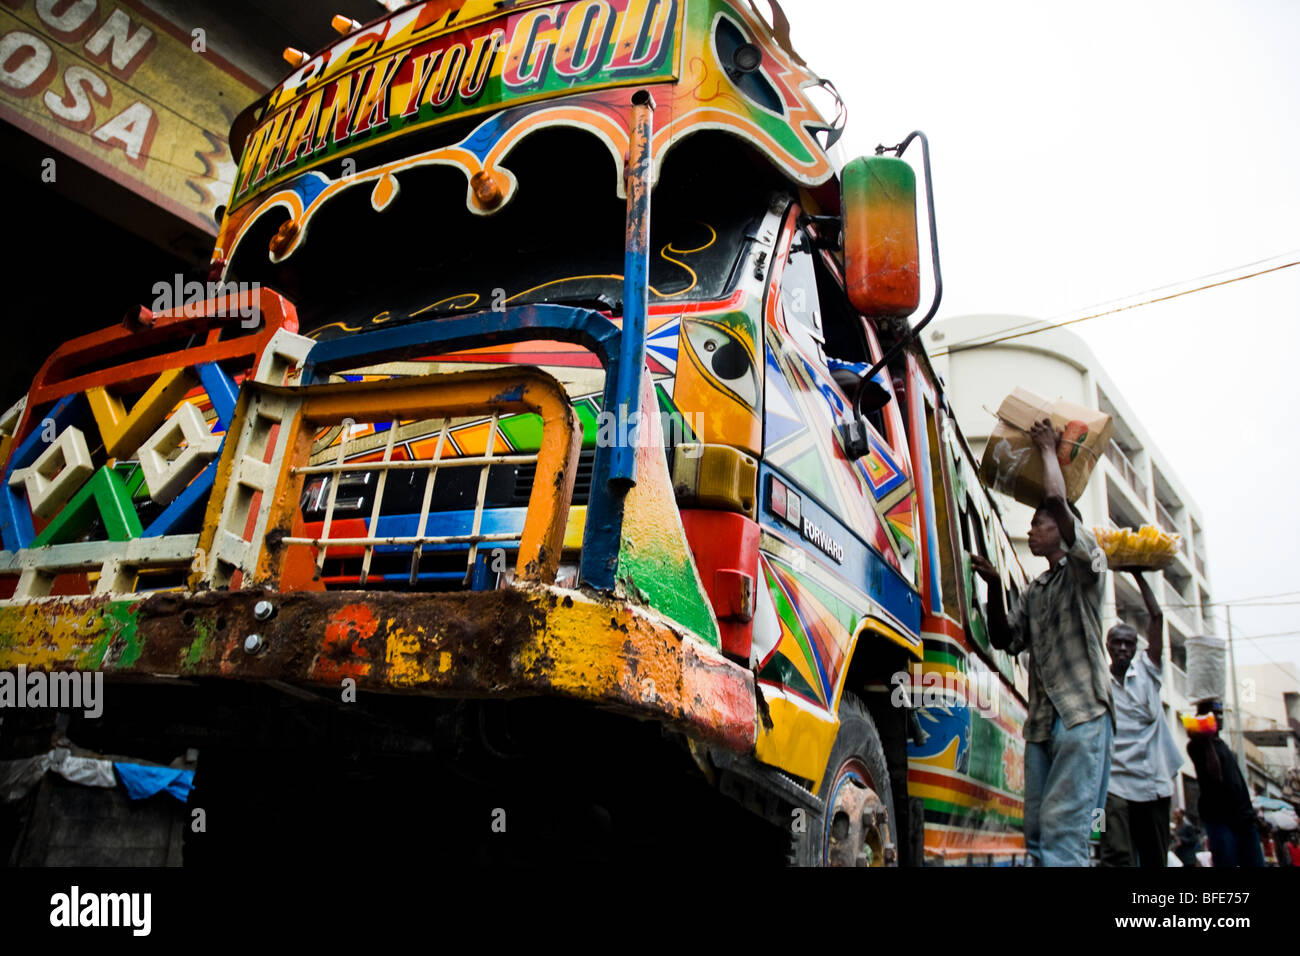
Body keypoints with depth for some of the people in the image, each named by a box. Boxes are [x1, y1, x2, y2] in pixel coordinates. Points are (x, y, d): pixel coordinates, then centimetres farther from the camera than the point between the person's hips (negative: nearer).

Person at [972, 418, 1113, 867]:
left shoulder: (1084, 568, 3)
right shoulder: (1035, 591, 25)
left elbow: (1056, 499, -14)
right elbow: (1005, 640, 19)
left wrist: (1048, 448, 1)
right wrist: (994, 589, 8)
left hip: (1083, 713, -8)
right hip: (1041, 720, 8)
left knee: (1062, 826, -18)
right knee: (1036, 831, 4)